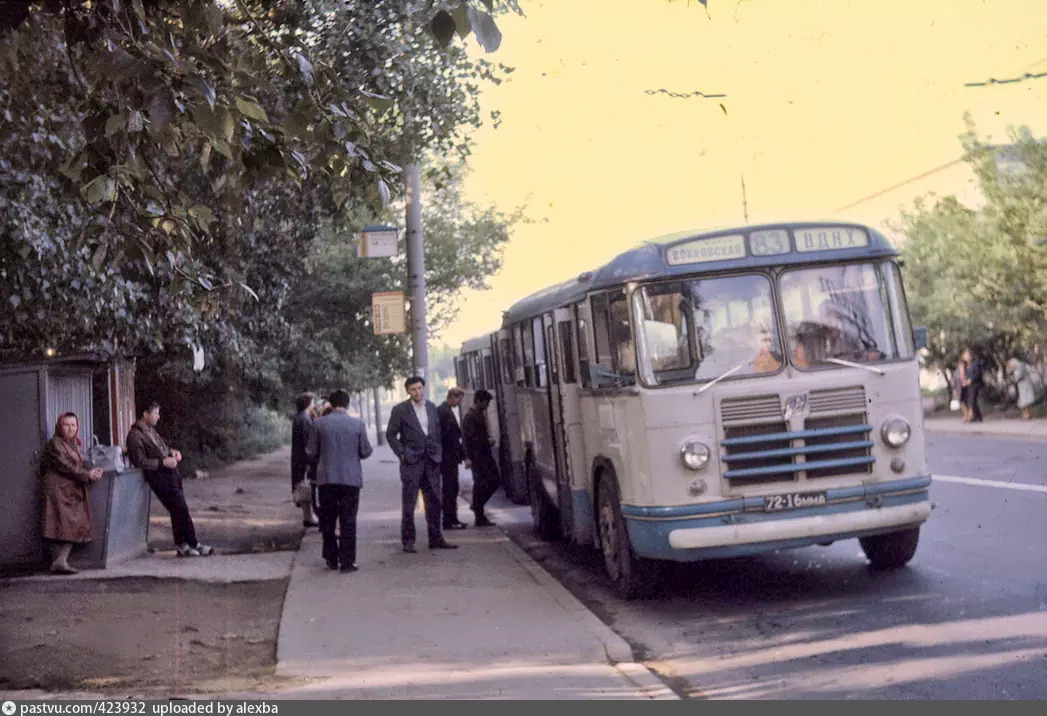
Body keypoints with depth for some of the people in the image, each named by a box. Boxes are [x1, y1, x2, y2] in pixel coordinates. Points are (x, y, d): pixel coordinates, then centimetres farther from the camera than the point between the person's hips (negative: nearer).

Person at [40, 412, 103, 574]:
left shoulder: (75, 444, 21)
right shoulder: (54, 444, -4)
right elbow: (64, 466, -13)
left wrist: (91, 472, 1)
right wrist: (87, 475, -12)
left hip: (74, 491, 8)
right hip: (59, 489, -8)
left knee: (73, 527, -1)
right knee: (63, 525, -12)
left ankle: (60, 561, -3)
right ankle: (59, 562, -14)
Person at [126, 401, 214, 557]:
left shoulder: (150, 429, 14)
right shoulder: (135, 435, -13)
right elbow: (140, 462, -18)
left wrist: (172, 451, 9)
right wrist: (163, 462, -19)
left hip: (171, 473, 9)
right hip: (160, 478, -9)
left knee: (178, 510, 11)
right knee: (181, 510, -6)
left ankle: (181, 546, 18)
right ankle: (193, 544, 4)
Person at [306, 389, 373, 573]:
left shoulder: (319, 424, -4)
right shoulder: (358, 424, -5)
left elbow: (311, 452, 1)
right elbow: (365, 452, -2)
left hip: (326, 479, 1)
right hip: (351, 479, -1)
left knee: (327, 521, 13)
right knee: (348, 521, 4)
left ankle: (331, 559, 17)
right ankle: (347, 561, 3)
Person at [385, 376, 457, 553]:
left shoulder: (431, 407, 11)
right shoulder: (400, 410, -4)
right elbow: (391, 434, -1)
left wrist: (439, 452, 8)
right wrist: (402, 453, -9)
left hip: (431, 460, 4)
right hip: (411, 462, -4)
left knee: (434, 502, 7)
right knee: (409, 504, -1)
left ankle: (436, 539, 16)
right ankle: (408, 541, 5)